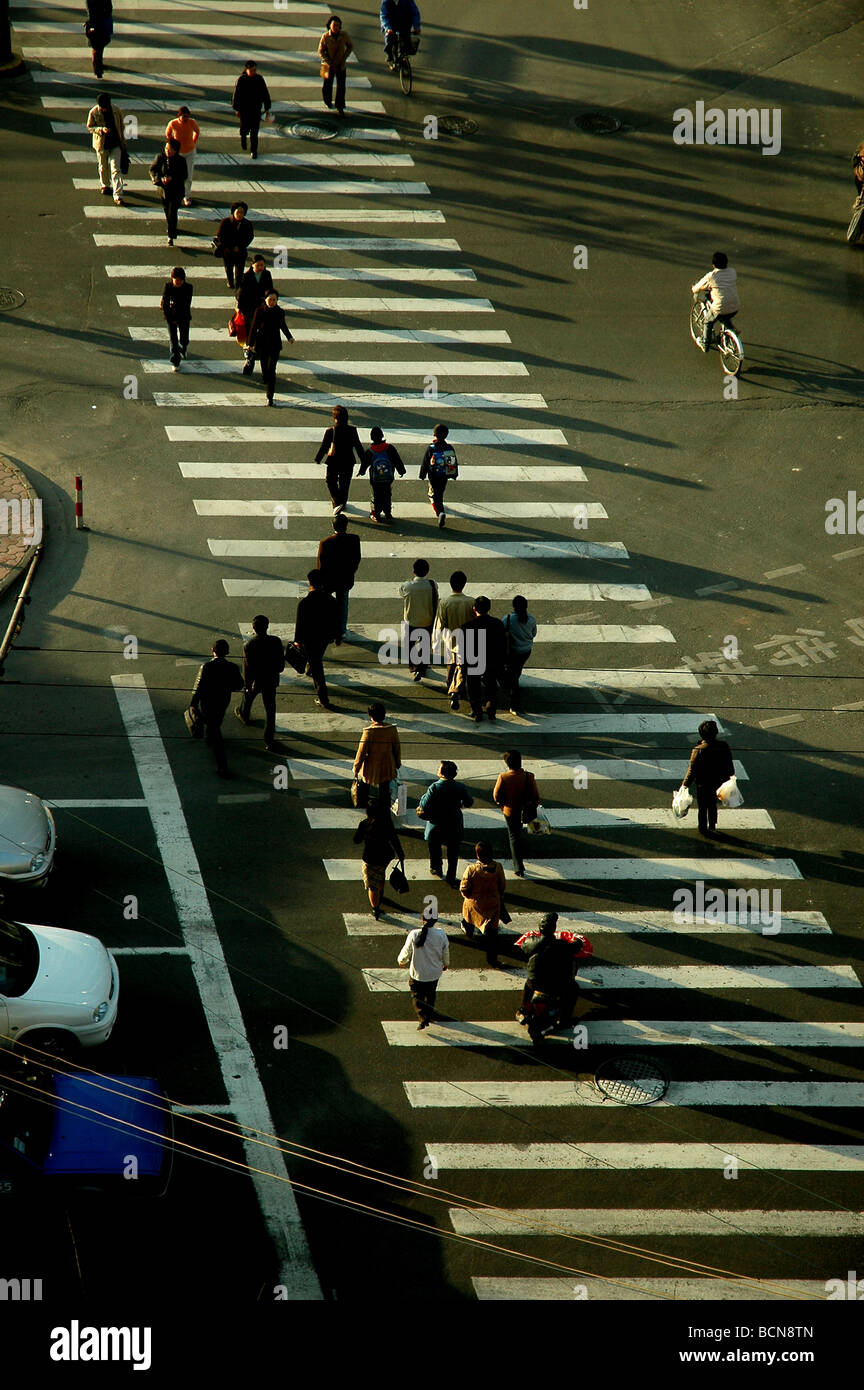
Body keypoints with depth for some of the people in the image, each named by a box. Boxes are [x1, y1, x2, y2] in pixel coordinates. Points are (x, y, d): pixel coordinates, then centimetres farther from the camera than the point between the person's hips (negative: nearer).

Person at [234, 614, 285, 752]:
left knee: (248, 697, 33)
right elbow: (281, 665, -7)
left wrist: (246, 685, -6)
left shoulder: (248, 645, -23)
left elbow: (247, 668, -18)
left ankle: (243, 715, 63)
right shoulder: (276, 642, -16)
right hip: (271, 681, 1)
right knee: (270, 711, 7)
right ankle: (269, 741, 7)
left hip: (254, 681, -1)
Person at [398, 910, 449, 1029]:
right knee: (430, 994, 26)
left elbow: (406, 952, -9)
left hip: (417, 973, -2)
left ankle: (422, 1019, 2)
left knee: (417, 996, 16)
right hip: (434, 973, 2)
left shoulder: (414, 934, -24)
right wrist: (445, 964, 21)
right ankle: (429, 1016, 40)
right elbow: (446, 953, -1)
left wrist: (401, 961, 14)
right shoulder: (441, 935, -19)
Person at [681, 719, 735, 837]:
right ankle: (712, 826, 39)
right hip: (718, 782, 4)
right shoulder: (724, 746, -16)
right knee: (712, 804, 26)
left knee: (703, 807, 15)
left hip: (703, 784, -4)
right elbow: (729, 765, 0)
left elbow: (692, 770, -21)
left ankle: (703, 829, 28)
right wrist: (731, 776, 19)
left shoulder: (698, 750, -28)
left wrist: (685, 784, -9)